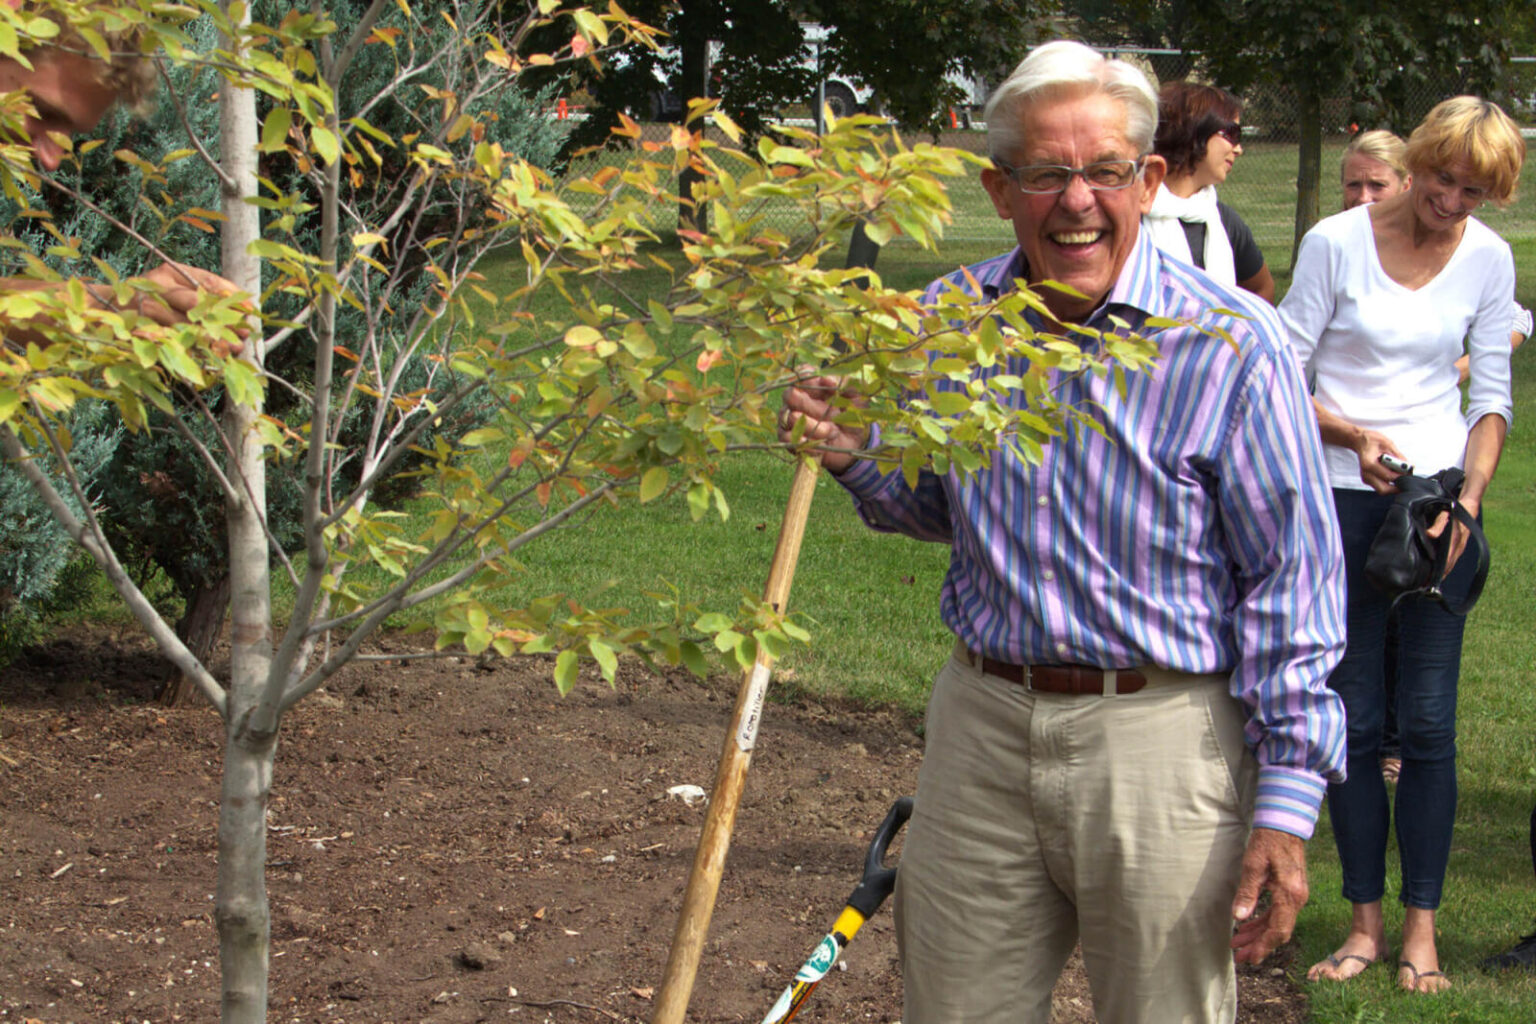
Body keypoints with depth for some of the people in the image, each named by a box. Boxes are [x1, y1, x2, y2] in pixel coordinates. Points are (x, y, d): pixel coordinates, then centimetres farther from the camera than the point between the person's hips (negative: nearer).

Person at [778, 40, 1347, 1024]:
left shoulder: (1232, 343, -12)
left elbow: (1293, 578, -9)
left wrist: (1287, 803, -12)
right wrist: (856, 455, -3)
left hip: (1160, 742, -4)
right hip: (982, 721, 5)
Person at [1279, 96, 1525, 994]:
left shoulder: (1488, 258, 3)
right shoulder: (1337, 242, -5)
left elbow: (1491, 398, 8)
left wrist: (1469, 498, -6)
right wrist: (1354, 436, -18)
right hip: (1344, 499, -1)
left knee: (1428, 721, 0)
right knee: (1353, 718, 2)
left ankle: (1422, 928, 8)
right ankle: (1366, 921, 12)